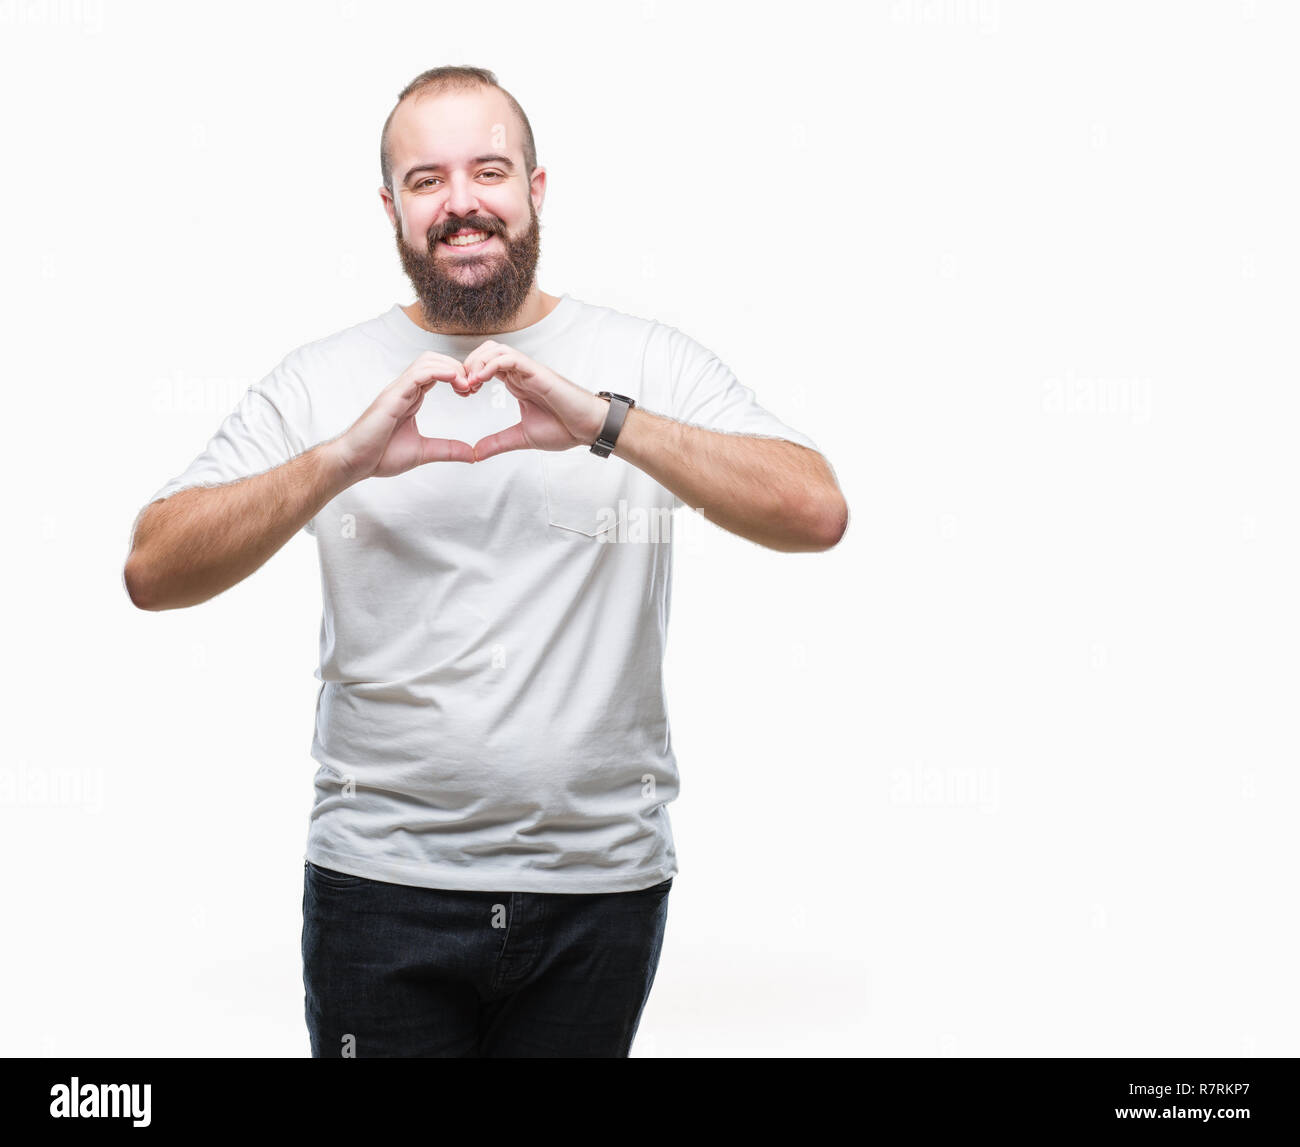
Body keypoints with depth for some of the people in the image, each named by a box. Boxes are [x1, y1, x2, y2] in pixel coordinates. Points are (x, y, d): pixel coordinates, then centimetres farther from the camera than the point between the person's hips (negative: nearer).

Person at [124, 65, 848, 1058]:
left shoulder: (651, 366, 1)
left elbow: (818, 515, -12)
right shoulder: (322, 381, 2)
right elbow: (152, 571, -6)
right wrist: (342, 460, -20)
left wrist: (605, 422, -23)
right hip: (382, 879, 0)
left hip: (603, 886, 0)